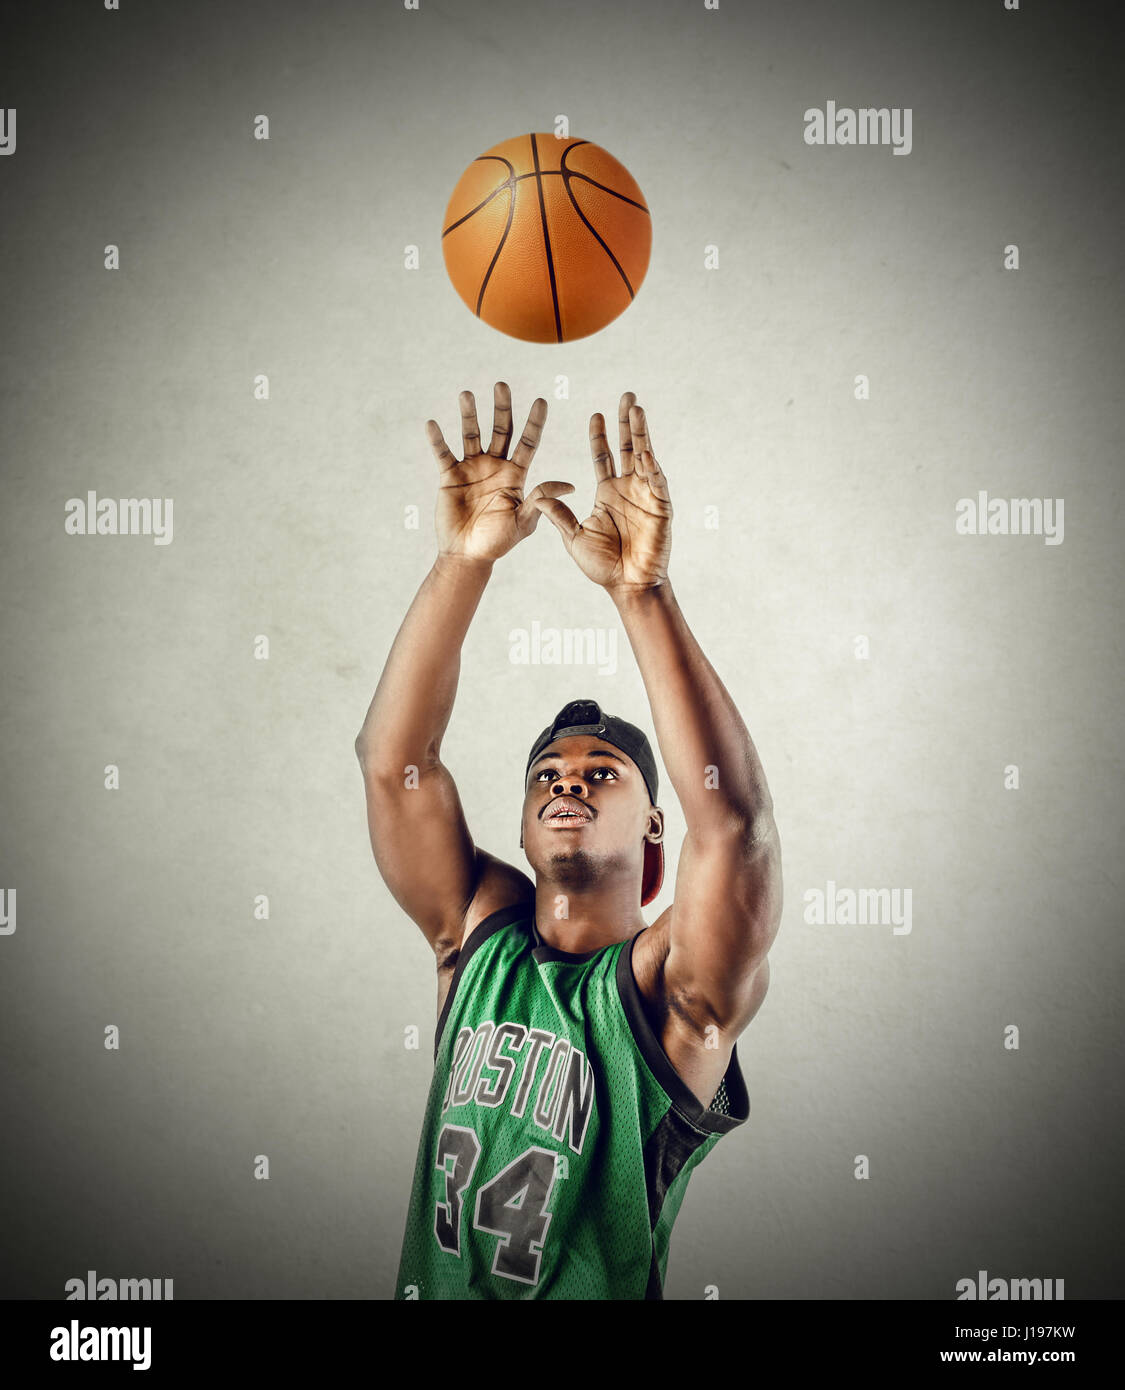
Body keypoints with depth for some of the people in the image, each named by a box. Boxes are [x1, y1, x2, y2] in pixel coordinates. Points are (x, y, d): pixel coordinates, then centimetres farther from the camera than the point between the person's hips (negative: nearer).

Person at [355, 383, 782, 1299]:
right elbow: (393, 759, -6)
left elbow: (734, 818, -24)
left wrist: (642, 590, -30)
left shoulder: (670, 987, -7)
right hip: (432, 1288, 3)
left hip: (598, 1292, -3)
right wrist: (466, 561, -17)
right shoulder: (480, 931, 4)